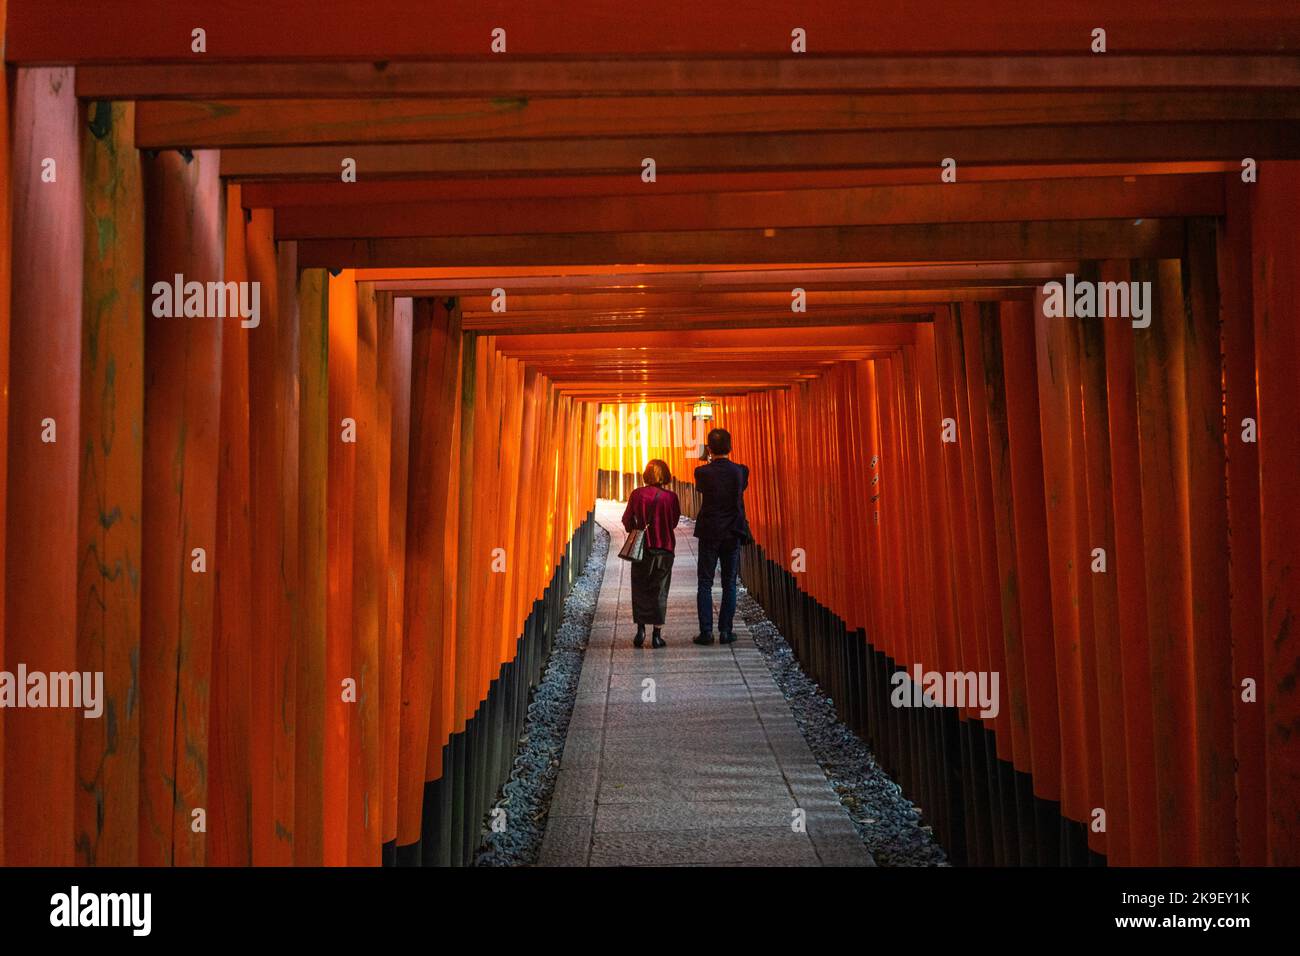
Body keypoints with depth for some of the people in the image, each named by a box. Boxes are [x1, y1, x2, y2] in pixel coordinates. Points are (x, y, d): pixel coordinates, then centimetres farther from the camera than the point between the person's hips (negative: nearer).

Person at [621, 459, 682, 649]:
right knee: (660, 590, 7)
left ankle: (640, 628, 1)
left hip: (641, 548, 0)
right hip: (665, 548, 0)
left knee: (640, 589, 11)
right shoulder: (671, 497, -8)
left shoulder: (637, 494, -7)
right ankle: (657, 634, 5)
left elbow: (627, 521, 0)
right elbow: (675, 521, 5)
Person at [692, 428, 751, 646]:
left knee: (705, 584, 4)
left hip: (709, 534, -2)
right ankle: (725, 631, 6)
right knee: (729, 584, 8)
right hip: (733, 534, 2)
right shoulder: (740, 471, -6)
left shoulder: (703, 472, -11)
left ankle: (706, 631, -1)